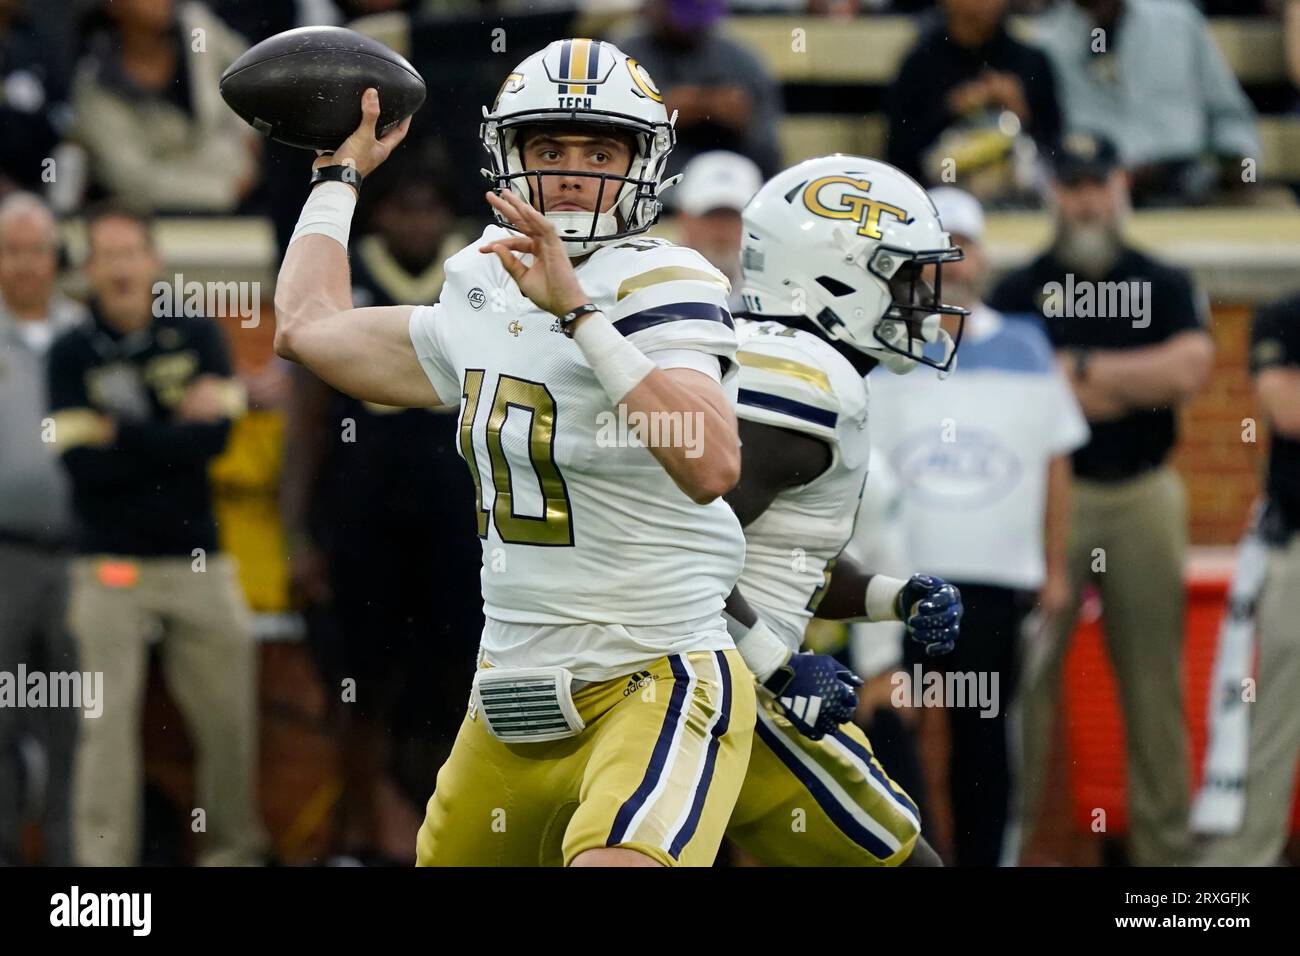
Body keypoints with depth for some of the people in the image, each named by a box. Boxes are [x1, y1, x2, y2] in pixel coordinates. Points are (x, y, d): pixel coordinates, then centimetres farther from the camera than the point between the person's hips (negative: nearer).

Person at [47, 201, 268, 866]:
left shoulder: (198, 339, 6)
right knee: (109, 721, -7)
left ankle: (234, 847, 16)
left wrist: (125, 434, -11)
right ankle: (103, 860, -3)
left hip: (198, 561, 2)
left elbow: (216, 435, -7)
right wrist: (175, 430, -10)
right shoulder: (72, 355, 1)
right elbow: (82, 463, -10)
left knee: (228, 713, 3)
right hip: (110, 563, -2)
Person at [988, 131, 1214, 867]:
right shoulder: (1021, 291, 4)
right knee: (1026, 675, -5)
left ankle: (1165, 846, 8)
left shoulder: (1166, 286, 7)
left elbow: (1189, 369, -10)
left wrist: (1078, 369, -12)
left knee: (1154, 680, 4)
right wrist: (1133, 385, -11)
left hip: (1144, 497, 1)